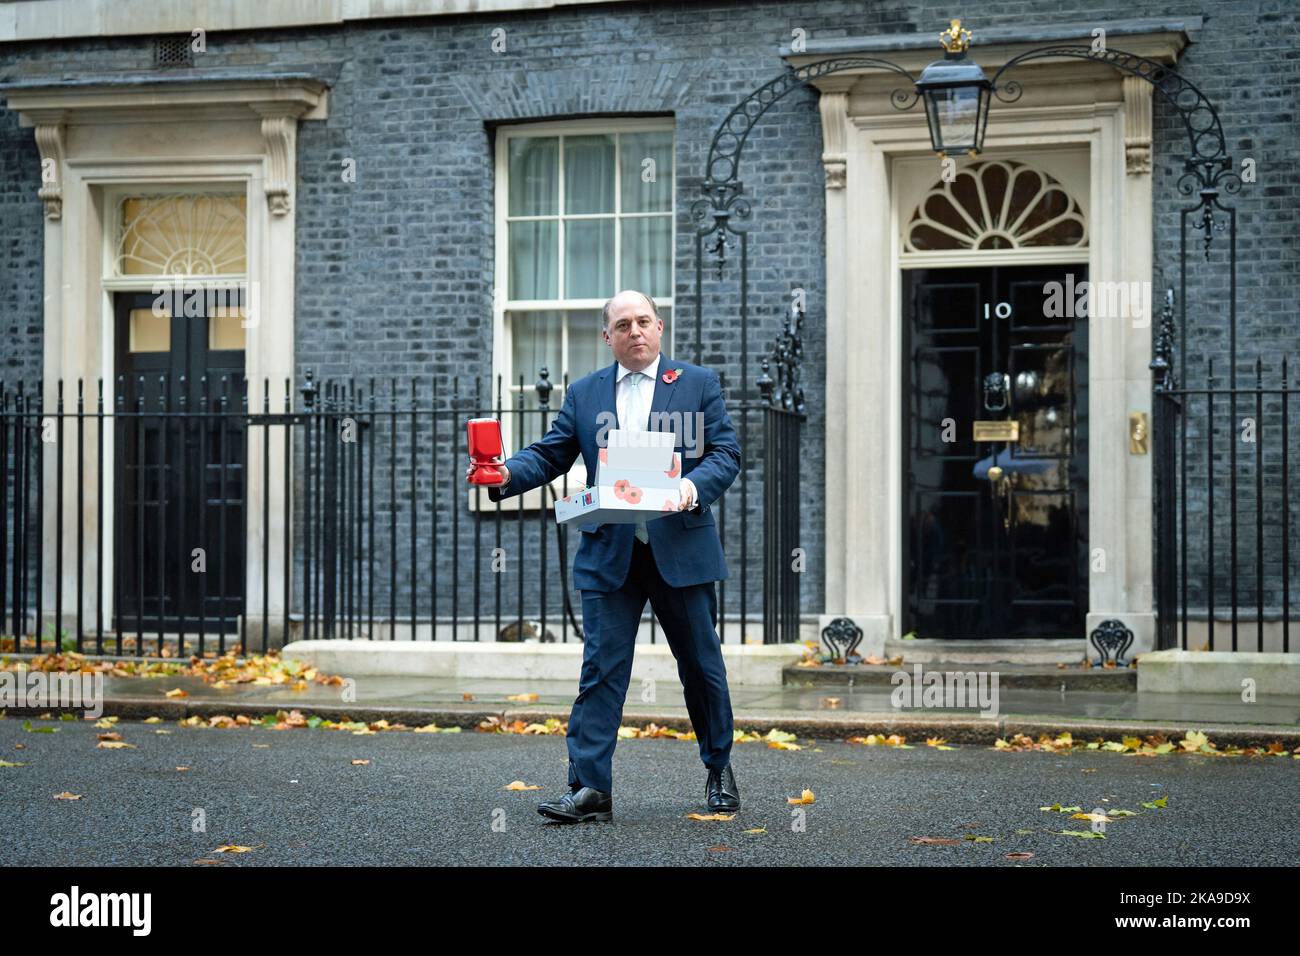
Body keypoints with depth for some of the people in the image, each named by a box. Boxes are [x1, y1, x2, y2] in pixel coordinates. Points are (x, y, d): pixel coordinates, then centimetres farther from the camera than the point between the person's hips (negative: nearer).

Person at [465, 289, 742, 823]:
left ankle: (719, 768, 30)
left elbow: (726, 453, -1)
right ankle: (590, 788, -3)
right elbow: (550, 455, 7)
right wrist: (506, 474, -13)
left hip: (680, 549, -1)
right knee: (601, 669, -4)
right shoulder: (583, 393, 11)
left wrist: (693, 487, -21)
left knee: (701, 665, 11)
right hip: (609, 554, 1)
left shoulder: (698, 383, 5)